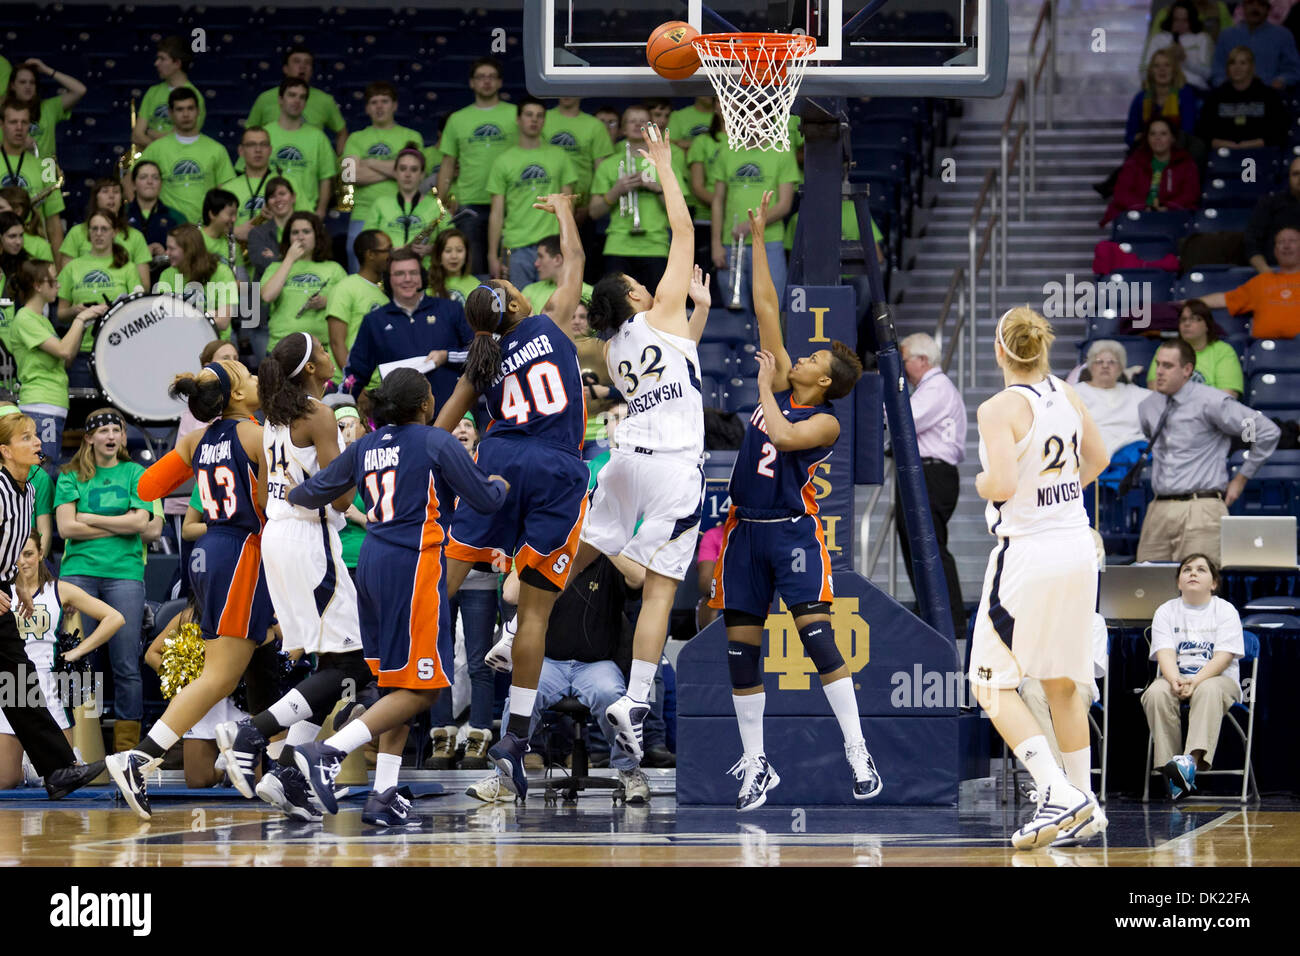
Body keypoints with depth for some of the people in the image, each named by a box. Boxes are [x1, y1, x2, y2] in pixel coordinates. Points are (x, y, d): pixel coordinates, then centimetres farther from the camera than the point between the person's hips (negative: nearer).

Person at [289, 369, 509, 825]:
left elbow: (318, 490, 18)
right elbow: (483, 500, -2)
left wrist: (291, 495, 41)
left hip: (373, 564, 8)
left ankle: (383, 796, 9)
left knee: (398, 684, 15)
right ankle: (328, 752, -21)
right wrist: (500, 486, 22)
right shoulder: (437, 443, -4)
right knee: (420, 690, -6)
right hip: (414, 566, -8)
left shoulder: (366, 446, 12)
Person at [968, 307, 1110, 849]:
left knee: (994, 687, 2)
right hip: (1077, 547, 7)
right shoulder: (1065, 394, 5)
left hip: (1028, 555, -7)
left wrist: (979, 483, -4)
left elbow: (1003, 484, -26)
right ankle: (1085, 810, 20)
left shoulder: (1000, 410, -16)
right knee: (1062, 684, 18)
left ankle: (1058, 794, -13)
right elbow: (1097, 458, 19)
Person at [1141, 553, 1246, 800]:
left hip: (1217, 679, -2)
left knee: (1208, 690, -38)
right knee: (1157, 692, -32)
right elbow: (1165, 653, -4)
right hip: (1176, 679, 2)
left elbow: (1223, 657, -8)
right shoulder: (1166, 612, 11)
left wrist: (1194, 681, -24)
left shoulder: (1226, 611, 5)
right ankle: (1169, 765, -39)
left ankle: (1193, 759, -56)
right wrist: (1176, 681, -26)